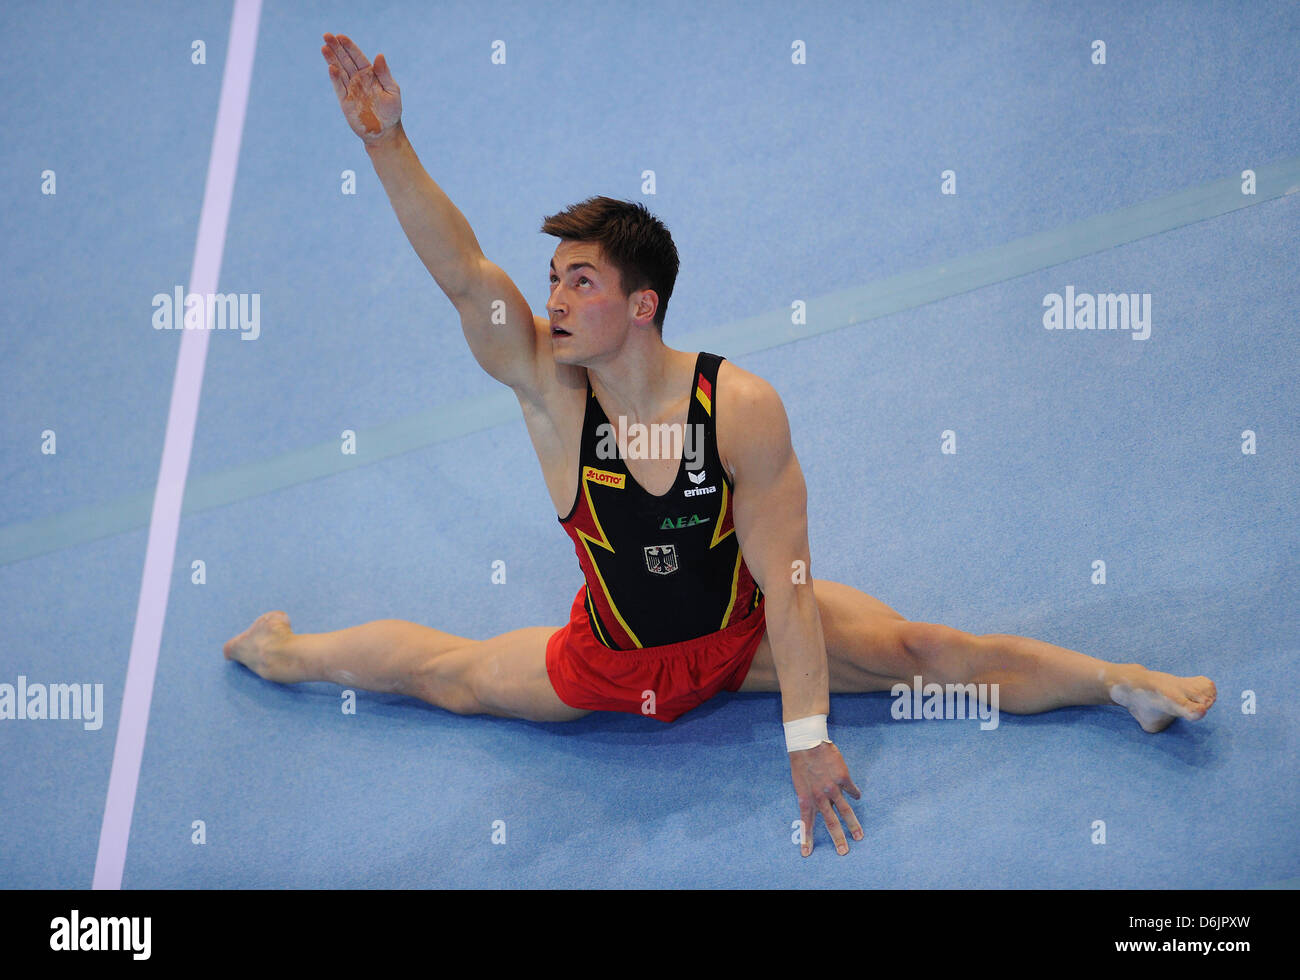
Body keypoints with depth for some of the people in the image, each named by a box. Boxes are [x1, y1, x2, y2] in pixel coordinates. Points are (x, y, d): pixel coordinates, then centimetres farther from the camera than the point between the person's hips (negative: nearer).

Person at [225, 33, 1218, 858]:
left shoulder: (744, 409, -30)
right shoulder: (549, 386, -24)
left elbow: (785, 579, -29)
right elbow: (463, 272, -36)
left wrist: (809, 737, -32)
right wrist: (386, 141, -50)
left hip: (742, 633, -2)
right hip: (610, 656, 2)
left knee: (915, 651, -11)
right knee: (435, 669, 12)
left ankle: (1130, 684, 1)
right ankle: (286, 651, 42)